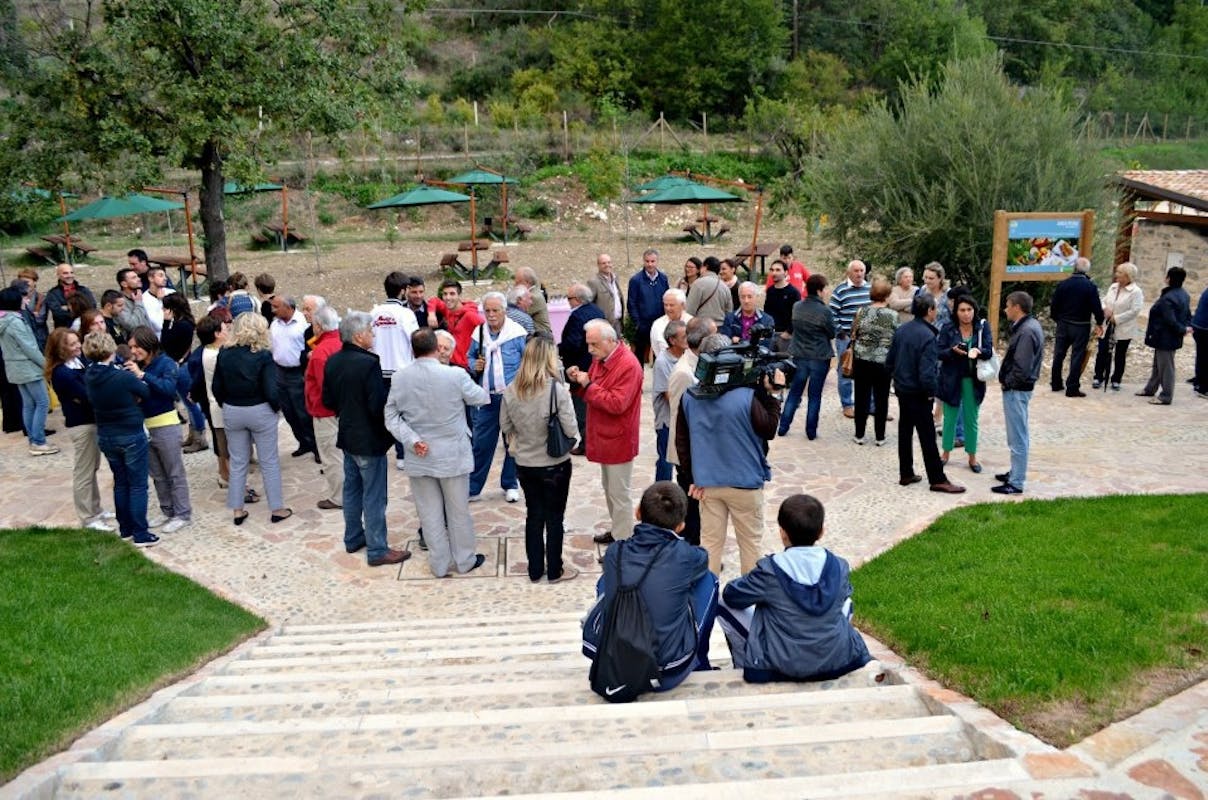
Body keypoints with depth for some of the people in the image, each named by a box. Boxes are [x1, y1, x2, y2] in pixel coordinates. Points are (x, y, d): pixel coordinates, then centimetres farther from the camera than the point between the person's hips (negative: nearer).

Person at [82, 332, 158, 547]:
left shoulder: (89, 376, -7)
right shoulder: (123, 377, -24)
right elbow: (146, 392, -9)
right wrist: (138, 374, 7)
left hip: (105, 436, 6)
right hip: (131, 436, -6)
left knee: (120, 482, 19)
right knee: (138, 485, 3)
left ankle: (126, 529, 27)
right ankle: (141, 535, 6)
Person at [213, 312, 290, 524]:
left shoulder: (224, 354, -4)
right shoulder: (263, 356, -16)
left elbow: (217, 388, 1)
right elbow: (271, 391, -18)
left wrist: (227, 407, 15)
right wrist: (277, 407, 0)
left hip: (232, 412, 4)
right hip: (260, 411, -3)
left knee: (237, 463, 14)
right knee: (269, 462, 8)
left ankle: (237, 510, 19)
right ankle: (277, 509, 15)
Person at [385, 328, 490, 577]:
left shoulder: (399, 379, -8)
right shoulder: (455, 375, -18)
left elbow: (391, 417, -7)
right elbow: (481, 398, -2)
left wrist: (412, 440, -10)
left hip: (418, 458, 2)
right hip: (452, 455, -2)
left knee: (430, 512, 13)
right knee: (458, 510, 13)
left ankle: (439, 564, 24)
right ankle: (465, 560, 27)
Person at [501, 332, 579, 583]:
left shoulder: (511, 390, -8)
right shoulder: (557, 390, -21)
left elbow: (506, 426, 3)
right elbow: (571, 430, -16)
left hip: (524, 464, 4)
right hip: (555, 464, -4)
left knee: (534, 515, 18)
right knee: (554, 518, 12)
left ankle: (535, 570, 28)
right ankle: (554, 571, 24)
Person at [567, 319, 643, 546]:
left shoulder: (628, 365, -21)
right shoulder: (600, 358, 6)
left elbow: (616, 404, -27)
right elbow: (594, 391, 15)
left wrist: (588, 385, -25)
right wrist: (579, 380, -5)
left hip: (618, 440, -9)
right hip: (604, 436, 9)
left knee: (618, 493, 1)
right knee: (609, 487, 20)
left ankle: (621, 542, 11)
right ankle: (616, 530, 34)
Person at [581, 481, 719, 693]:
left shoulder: (614, 552, -6)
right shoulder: (684, 554, -13)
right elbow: (702, 560, 13)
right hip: (669, 674, -2)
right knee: (708, 579, 13)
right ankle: (699, 665, 28)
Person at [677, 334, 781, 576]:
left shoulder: (689, 396, -5)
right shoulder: (746, 396, -21)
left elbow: (682, 440, 0)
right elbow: (769, 429, -7)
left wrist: (692, 477, 7)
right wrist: (771, 394, -1)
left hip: (706, 483, 4)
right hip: (745, 483, -4)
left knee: (710, 541, 13)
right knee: (750, 542, 15)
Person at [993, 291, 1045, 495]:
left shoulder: (1027, 331, -23)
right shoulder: (1028, 325, 9)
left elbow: (1022, 368, -25)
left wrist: (1007, 383, -11)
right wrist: (1007, 380, 7)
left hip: (1017, 390, -10)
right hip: (1018, 388, 10)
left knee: (1017, 437, -3)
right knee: (1017, 435, 20)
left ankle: (1016, 483, 4)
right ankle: (1016, 472, 33)